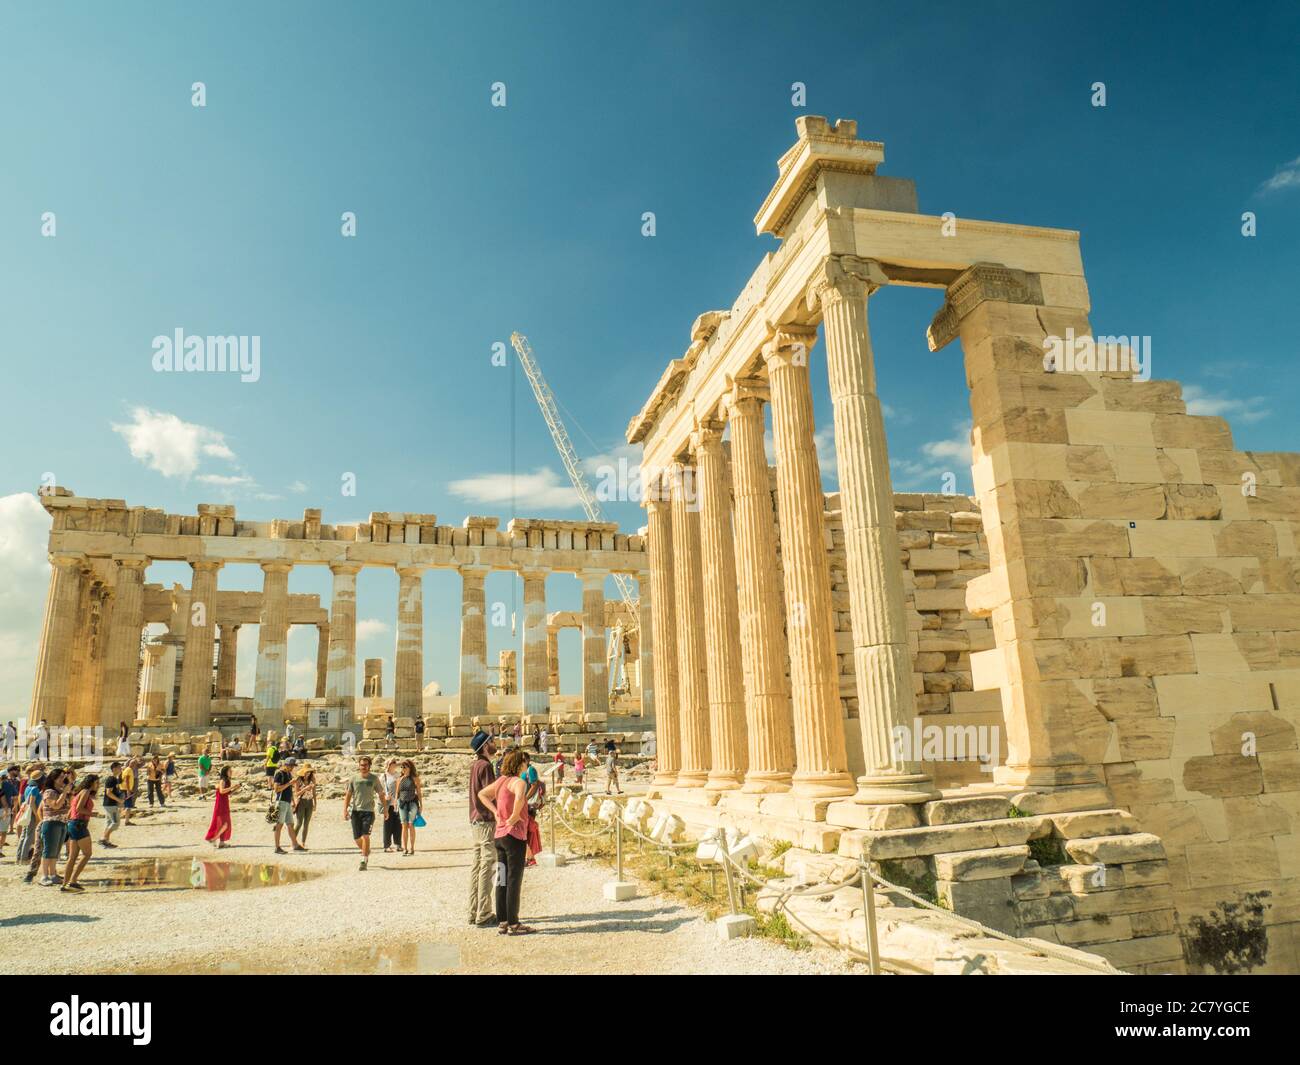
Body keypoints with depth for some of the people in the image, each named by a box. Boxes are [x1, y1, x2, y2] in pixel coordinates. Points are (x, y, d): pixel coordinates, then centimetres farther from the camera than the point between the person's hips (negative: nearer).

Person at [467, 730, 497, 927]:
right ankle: (484, 915, -3)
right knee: (487, 867, -6)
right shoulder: (485, 766, -14)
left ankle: (474, 912, 19)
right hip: (486, 821, -10)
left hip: (476, 820, 10)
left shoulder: (475, 765, 14)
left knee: (476, 866, 12)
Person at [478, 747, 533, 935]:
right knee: (514, 880, 0)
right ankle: (513, 924, 5)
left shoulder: (501, 780, 8)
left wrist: (495, 812, 12)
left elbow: (481, 794, 21)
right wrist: (515, 817, -22)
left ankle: (502, 922, 19)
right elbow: (519, 798, -38)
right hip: (515, 835, -8)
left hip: (499, 835, 8)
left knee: (502, 880, 13)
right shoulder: (518, 782, -16)